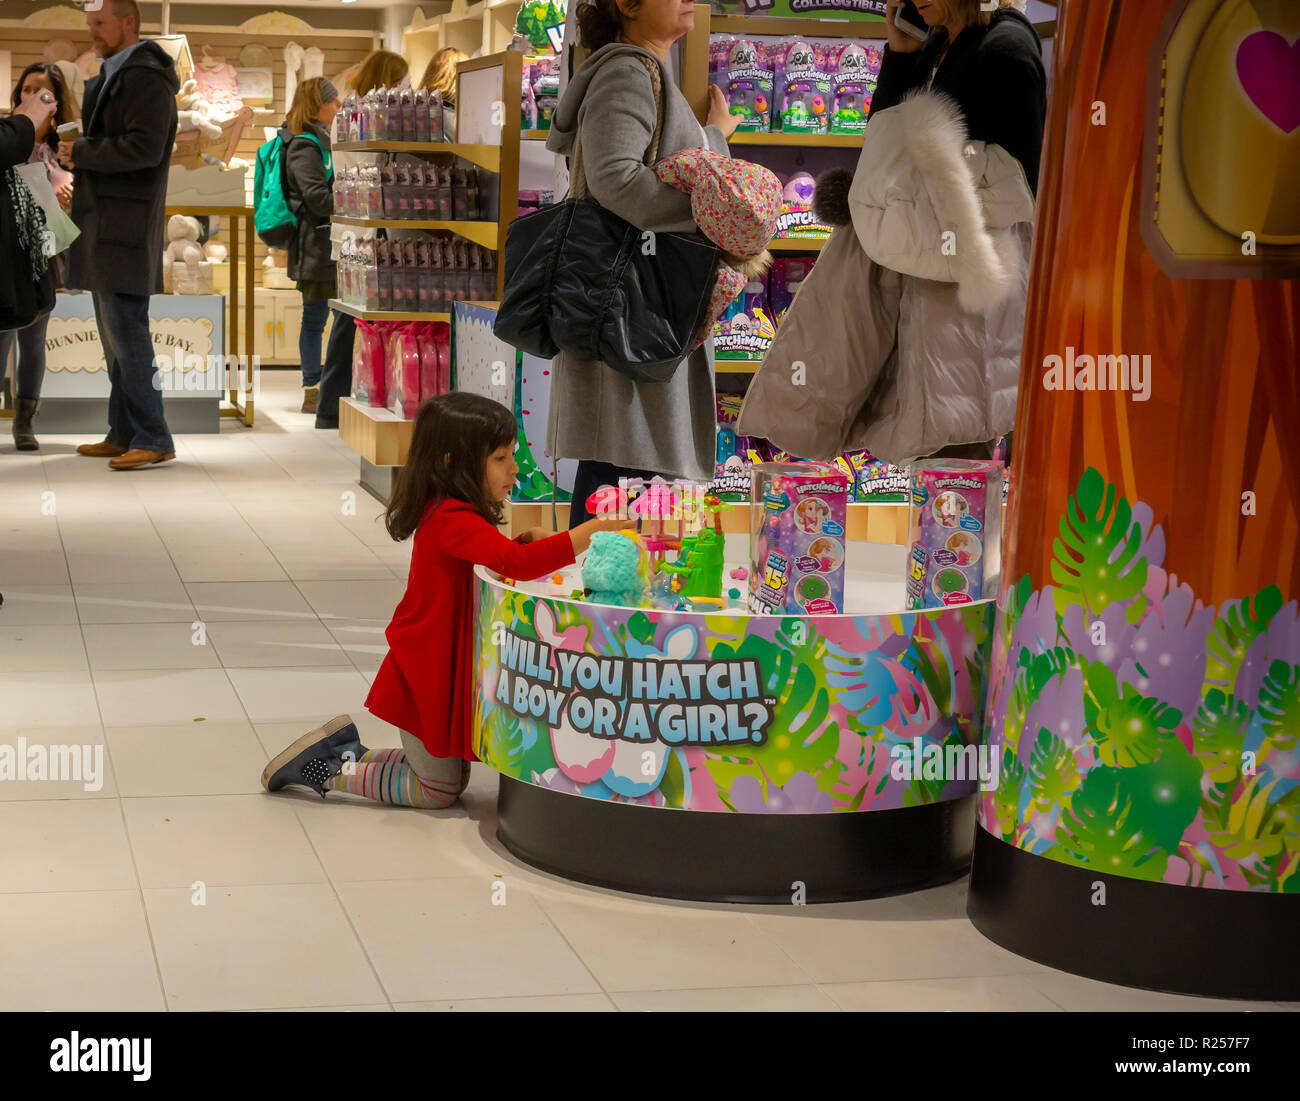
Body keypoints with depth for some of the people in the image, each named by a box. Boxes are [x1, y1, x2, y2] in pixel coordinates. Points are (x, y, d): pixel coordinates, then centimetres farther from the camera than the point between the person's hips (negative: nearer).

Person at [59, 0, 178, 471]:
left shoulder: (146, 77, -12)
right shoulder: (113, 76, 21)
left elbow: (144, 147, -23)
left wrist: (82, 151, -13)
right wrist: (75, 154, 7)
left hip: (125, 227, -10)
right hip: (105, 226, 10)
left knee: (127, 333, -12)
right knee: (115, 333, 11)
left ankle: (152, 438, -10)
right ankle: (124, 434, 15)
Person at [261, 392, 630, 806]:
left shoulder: (452, 514, 6)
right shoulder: (453, 521, -26)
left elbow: (494, 558, 17)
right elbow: (516, 562, -40)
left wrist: (523, 543, -4)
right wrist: (594, 530, -41)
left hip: (446, 670, 10)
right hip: (428, 674, -10)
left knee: (449, 779, 20)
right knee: (440, 792, 4)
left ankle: (346, 752, 24)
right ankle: (332, 771, 11)